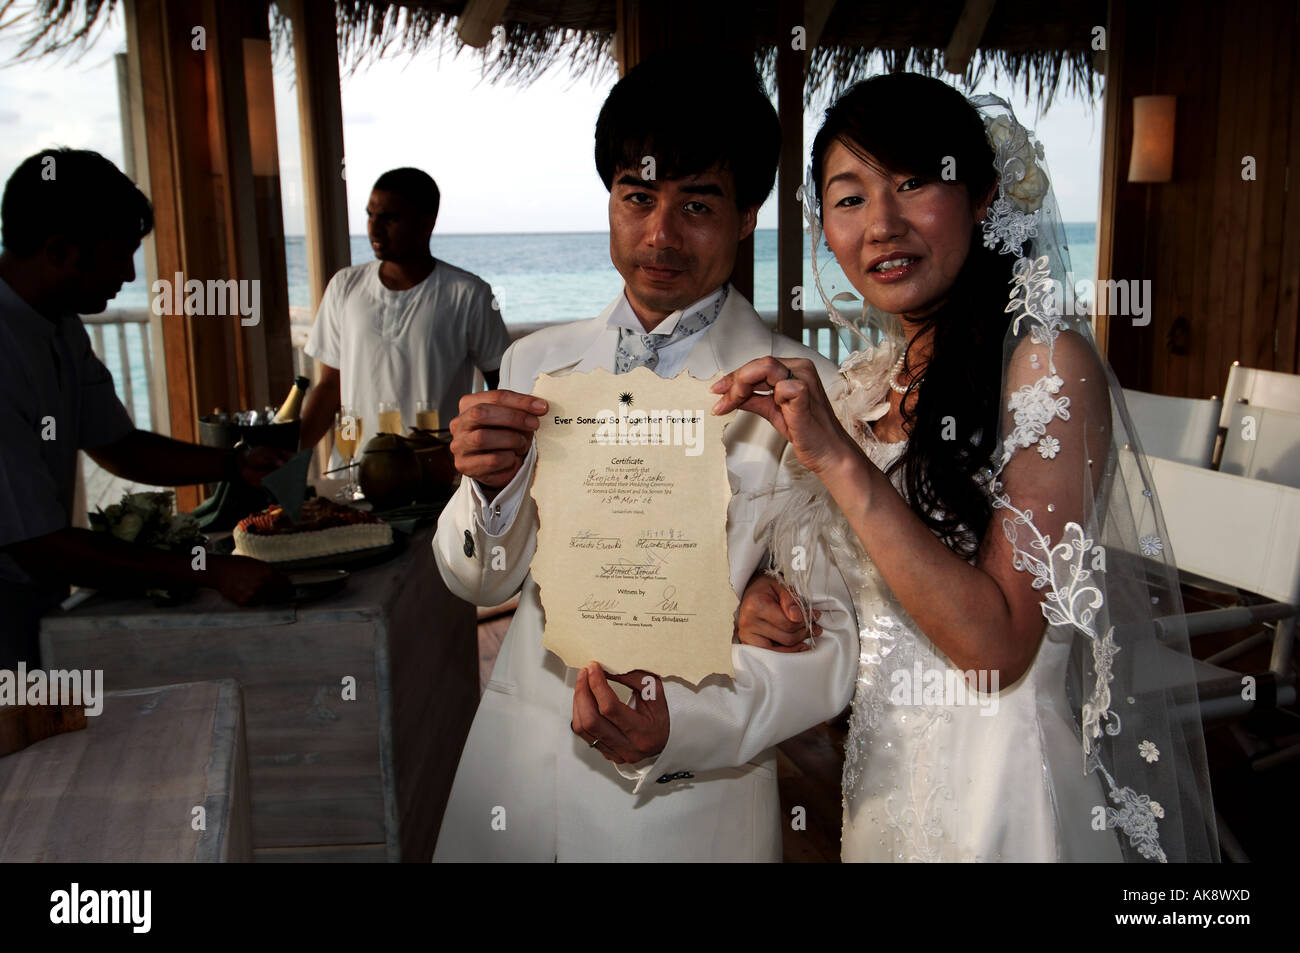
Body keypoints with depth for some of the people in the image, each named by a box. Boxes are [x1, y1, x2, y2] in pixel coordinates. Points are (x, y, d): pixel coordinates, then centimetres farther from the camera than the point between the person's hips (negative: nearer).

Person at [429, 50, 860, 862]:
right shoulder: (538, 363, 1)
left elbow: (830, 633, -14)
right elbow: (482, 582, 5)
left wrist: (682, 722, -30)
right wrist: (490, 487, -16)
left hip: (691, 802, -3)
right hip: (517, 779, 4)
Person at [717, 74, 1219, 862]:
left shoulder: (1046, 361, -18)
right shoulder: (868, 378, 2)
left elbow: (998, 647, -24)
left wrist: (838, 457, -27)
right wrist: (765, 595, -8)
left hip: (1001, 788, -6)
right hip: (886, 772, 6)